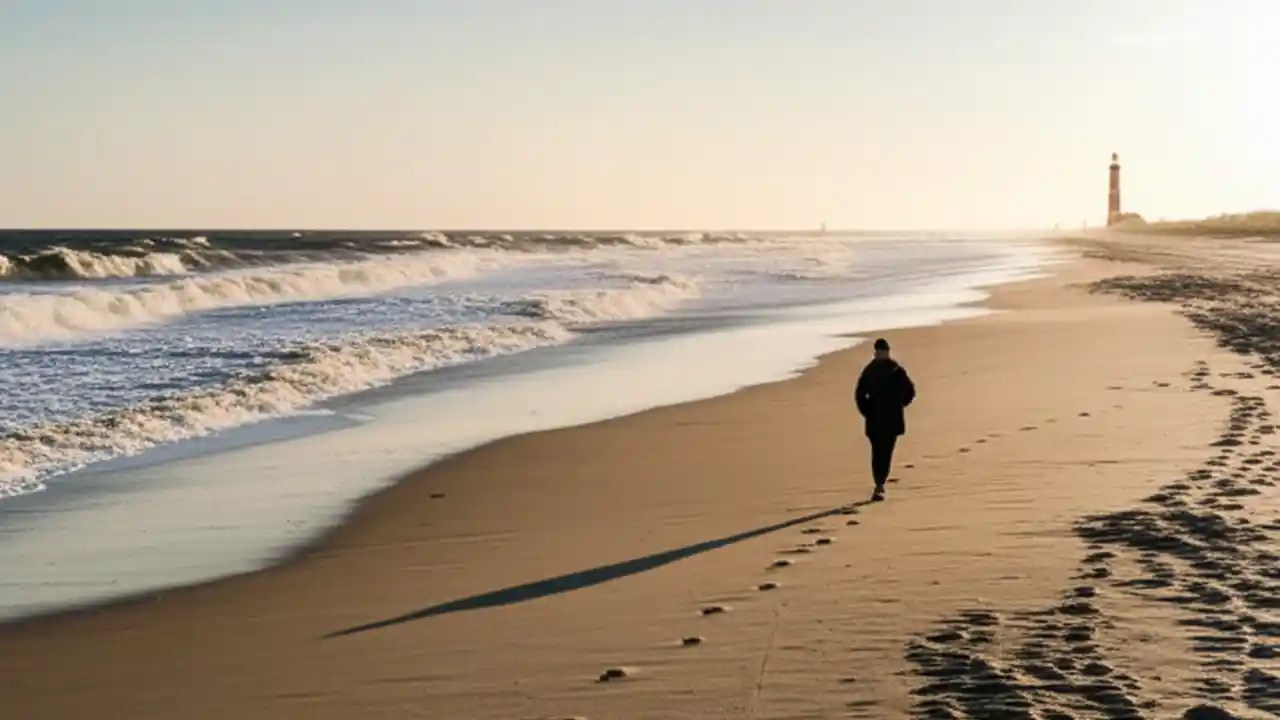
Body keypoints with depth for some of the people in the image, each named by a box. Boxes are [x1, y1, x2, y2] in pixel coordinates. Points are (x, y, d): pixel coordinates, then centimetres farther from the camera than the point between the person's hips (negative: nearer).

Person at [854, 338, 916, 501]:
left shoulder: (868, 371, -2)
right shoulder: (897, 371, -2)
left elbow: (859, 395, -6)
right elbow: (910, 391, -1)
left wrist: (867, 412, 5)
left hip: (874, 419, 1)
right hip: (893, 419, -1)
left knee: (877, 453, 13)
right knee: (886, 452, 1)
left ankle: (879, 485, 11)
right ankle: (880, 484, -15)